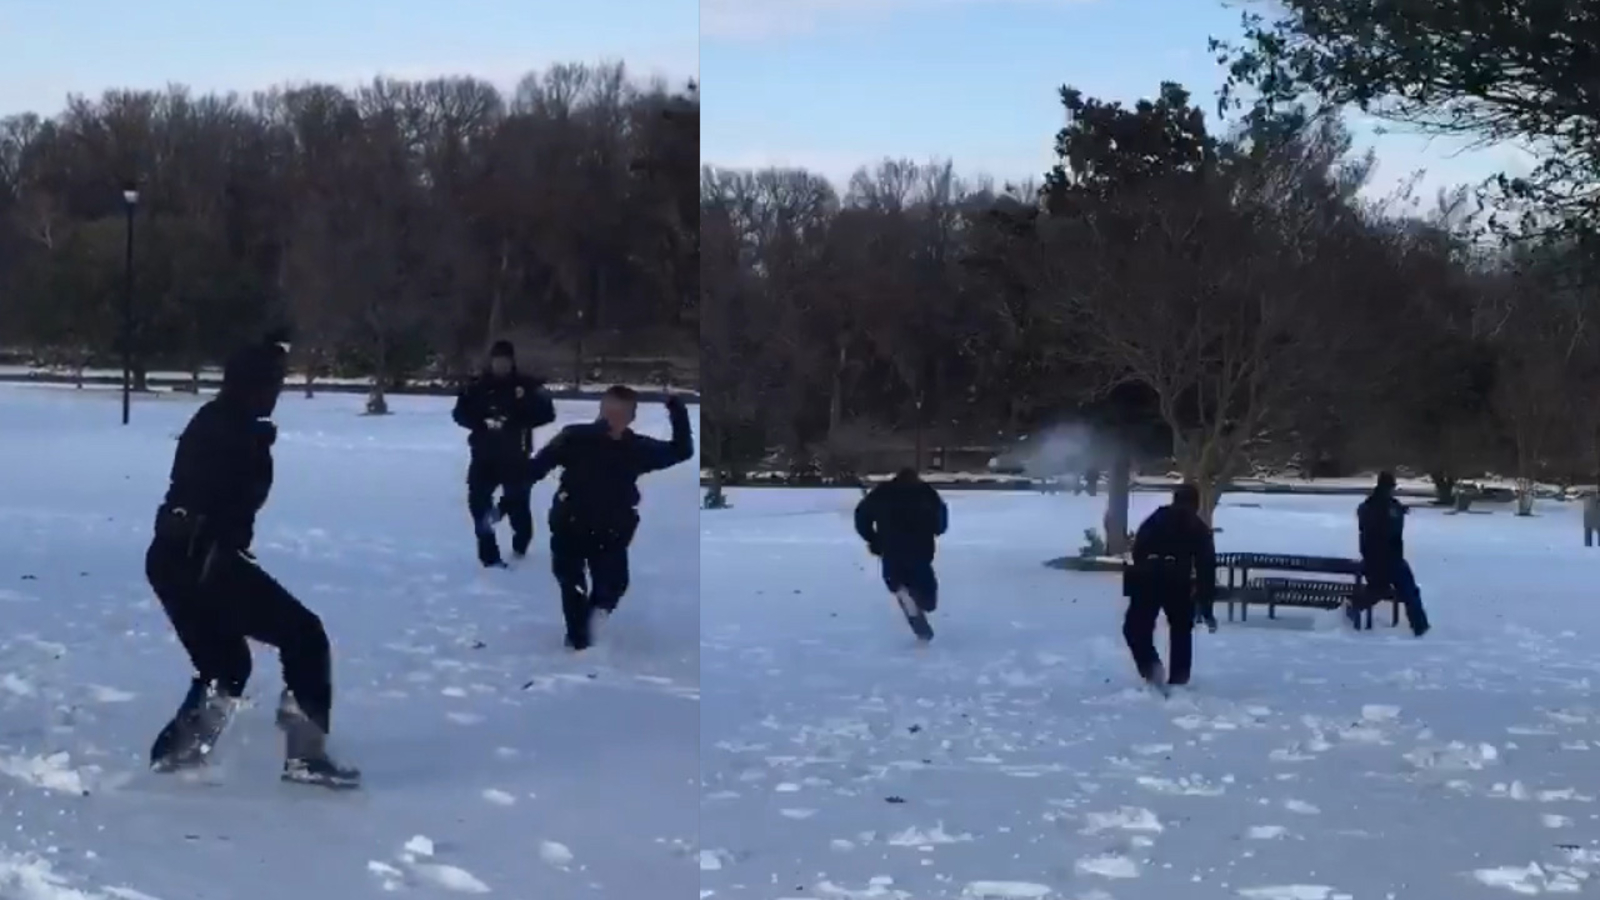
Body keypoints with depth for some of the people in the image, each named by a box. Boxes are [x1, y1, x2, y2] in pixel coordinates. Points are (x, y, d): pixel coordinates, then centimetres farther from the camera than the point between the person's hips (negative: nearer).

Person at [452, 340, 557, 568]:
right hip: (484, 455, 1)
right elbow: (459, 413, 1)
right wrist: (482, 423, -17)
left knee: (518, 502, 6)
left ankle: (520, 544, 36)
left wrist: (517, 421, -19)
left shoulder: (527, 386, -3)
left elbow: (547, 413, -6)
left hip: (515, 456, -1)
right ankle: (489, 555, 2)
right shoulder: (477, 387, 1)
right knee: (478, 501, -7)